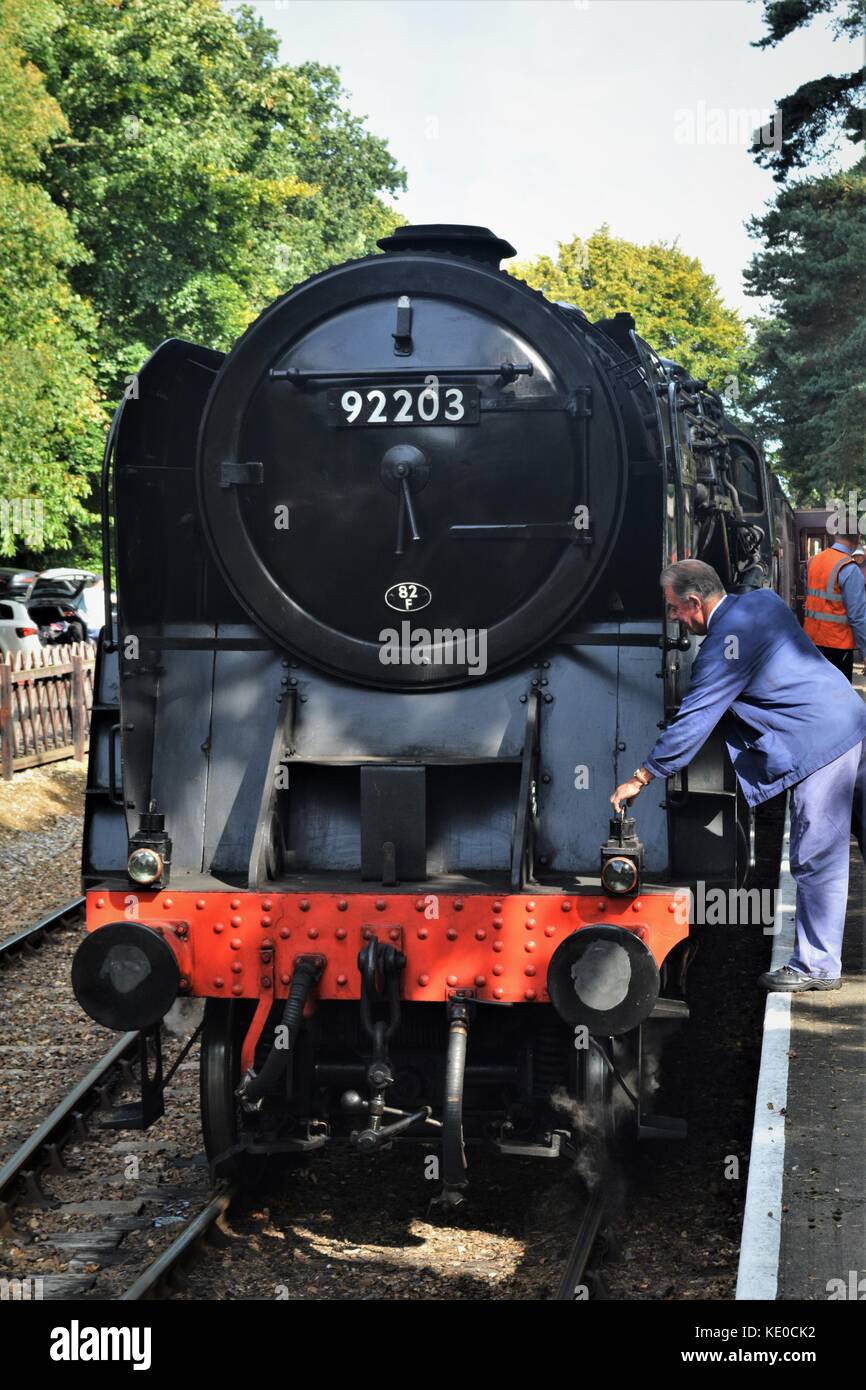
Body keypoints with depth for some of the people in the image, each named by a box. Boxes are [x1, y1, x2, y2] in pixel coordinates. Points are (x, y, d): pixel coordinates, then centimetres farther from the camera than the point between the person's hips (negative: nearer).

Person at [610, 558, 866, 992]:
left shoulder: (724, 646, -15)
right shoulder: (764, 600, 11)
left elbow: (692, 721, -13)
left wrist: (640, 778, -5)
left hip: (822, 746, -9)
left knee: (816, 860, 0)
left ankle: (818, 966, 9)